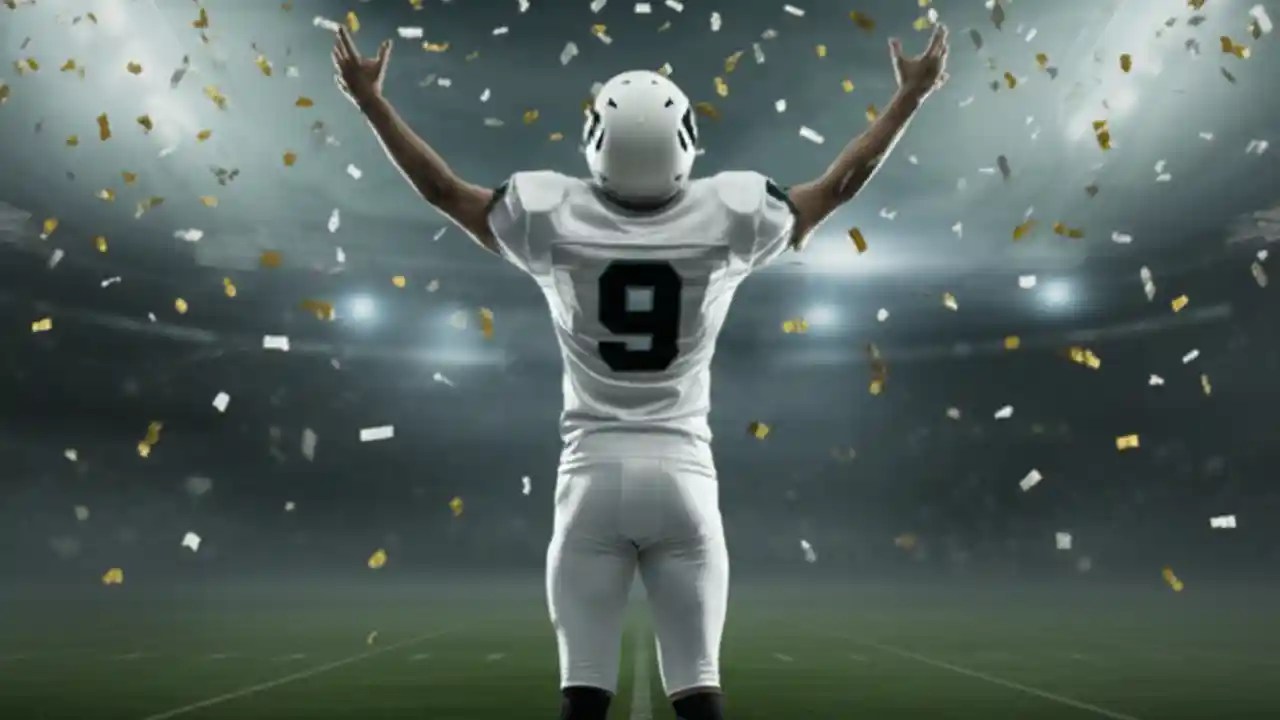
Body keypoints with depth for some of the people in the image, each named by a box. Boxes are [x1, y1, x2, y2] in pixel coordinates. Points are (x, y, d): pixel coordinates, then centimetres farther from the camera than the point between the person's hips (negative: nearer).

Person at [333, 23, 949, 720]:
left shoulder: (553, 217, -5)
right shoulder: (729, 216, -4)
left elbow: (442, 189, 9)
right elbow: (838, 186, 10)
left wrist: (371, 100, 21)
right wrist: (909, 97, 23)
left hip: (594, 475, 0)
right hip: (682, 476, 0)